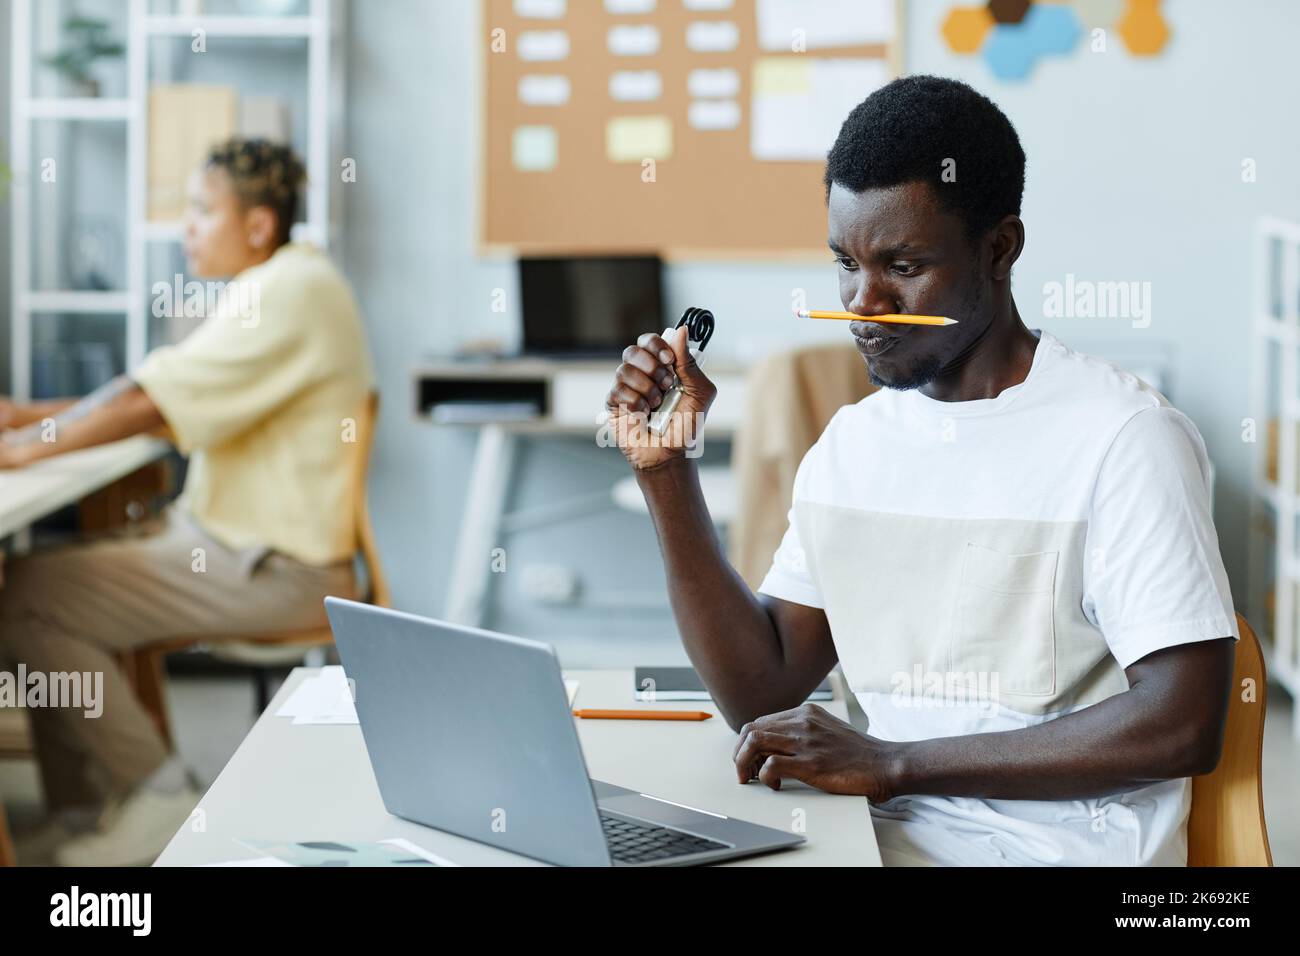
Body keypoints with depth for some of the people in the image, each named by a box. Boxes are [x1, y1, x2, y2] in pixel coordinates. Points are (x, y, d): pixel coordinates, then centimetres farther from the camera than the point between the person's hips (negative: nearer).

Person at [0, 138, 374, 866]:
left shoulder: (292, 294, -18)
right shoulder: (270, 288, 14)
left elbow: (148, 401, -23)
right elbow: (159, 398, 16)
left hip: (272, 568, -11)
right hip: (225, 534, 11)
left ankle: (160, 799, -3)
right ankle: (85, 816, 11)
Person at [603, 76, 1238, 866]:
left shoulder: (1123, 437, -11)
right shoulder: (852, 444, 11)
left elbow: (1184, 725, -17)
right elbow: (763, 693, 9)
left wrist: (894, 763, -19)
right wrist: (666, 472, 0)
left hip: (1058, 847, -6)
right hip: (888, 834, 6)